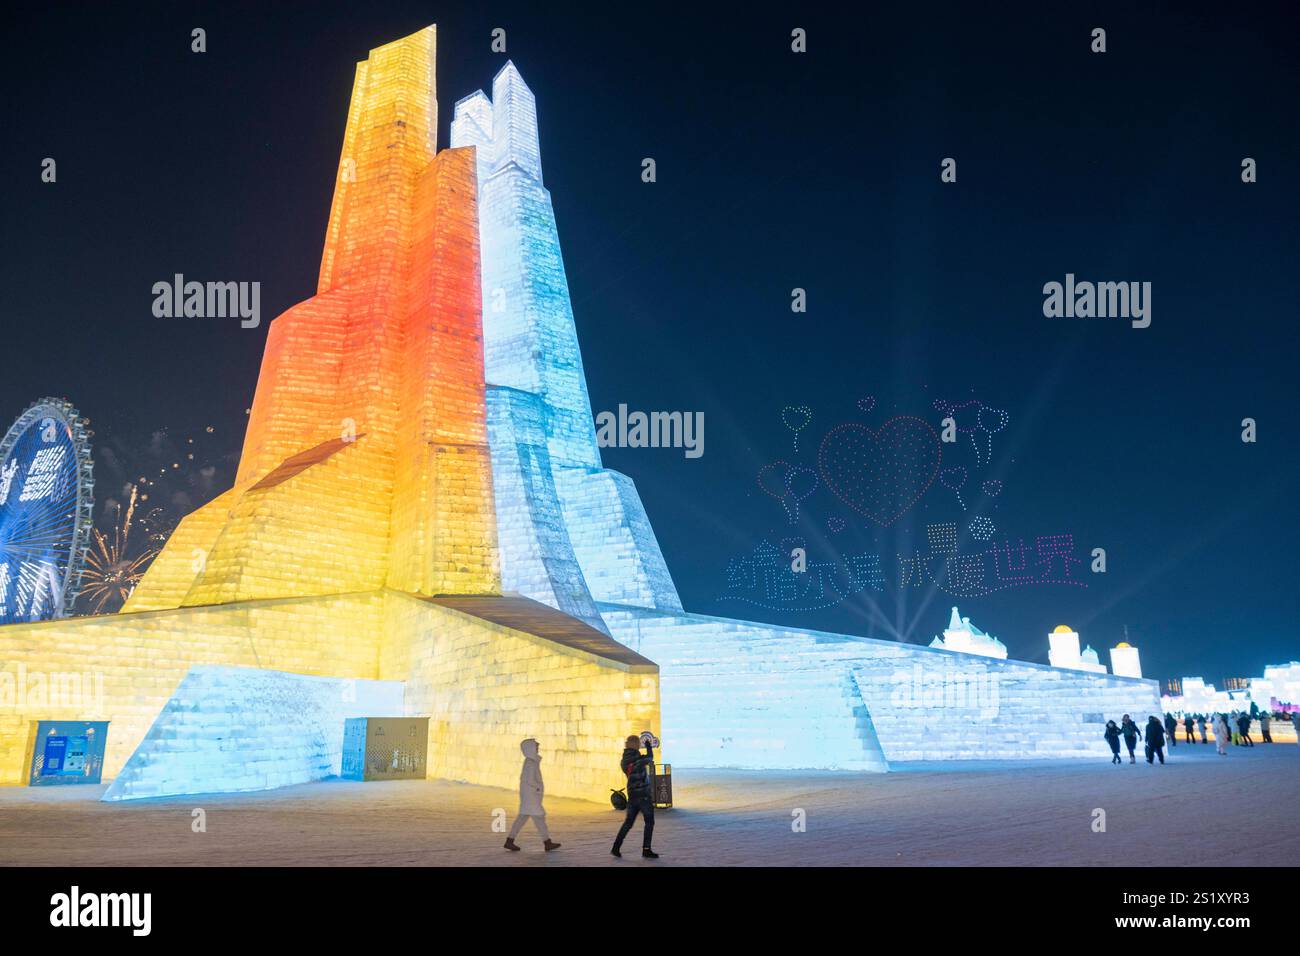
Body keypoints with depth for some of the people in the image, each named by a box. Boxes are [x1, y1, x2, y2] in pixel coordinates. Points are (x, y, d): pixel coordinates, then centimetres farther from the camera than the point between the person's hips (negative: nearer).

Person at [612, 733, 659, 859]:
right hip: (644, 794, -7)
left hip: (632, 795, 7)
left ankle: (616, 847, 11)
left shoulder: (624, 760, 5)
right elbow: (650, 757, 4)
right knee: (649, 822, 5)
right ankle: (646, 850, 5)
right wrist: (648, 744, 18)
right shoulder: (639, 758, -16)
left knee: (628, 821, 14)